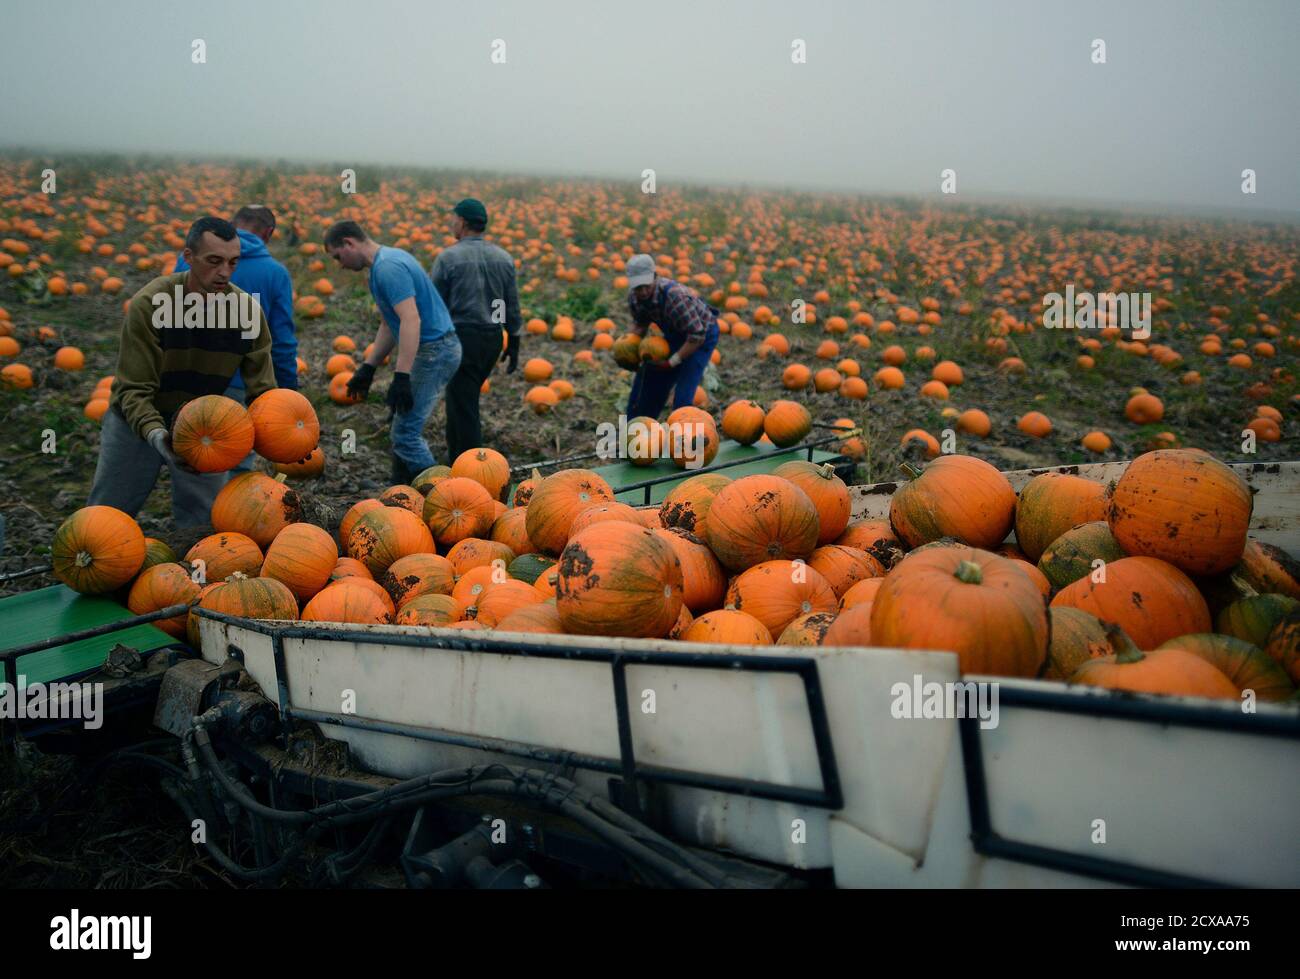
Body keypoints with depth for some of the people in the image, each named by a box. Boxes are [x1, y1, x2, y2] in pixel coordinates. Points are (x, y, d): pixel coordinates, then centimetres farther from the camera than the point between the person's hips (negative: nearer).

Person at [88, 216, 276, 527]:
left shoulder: (248, 309, -17)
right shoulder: (148, 303, -24)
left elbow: (262, 391, -11)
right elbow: (133, 389, -22)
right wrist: (156, 434, -40)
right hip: (138, 421, -2)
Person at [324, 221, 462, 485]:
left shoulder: (388, 267, -18)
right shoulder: (382, 266, 16)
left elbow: (411, 320, -28)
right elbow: (389, 325, 24)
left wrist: (401, 376, -31)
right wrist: (367, 368, 22)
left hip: (434, 351, -11)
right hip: (432, 350, 11)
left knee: (406, 433, -9)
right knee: (404, 429, 15)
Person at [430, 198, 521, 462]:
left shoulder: (448, 258, -9)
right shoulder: (504, 258, 7)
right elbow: (512, 306, 8)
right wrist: (513, 343, 15)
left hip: (462, 338, -6)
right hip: (493, 339, 6)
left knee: (463, 408, -1)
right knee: (464, 400, 23)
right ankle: (457, 461, 33)